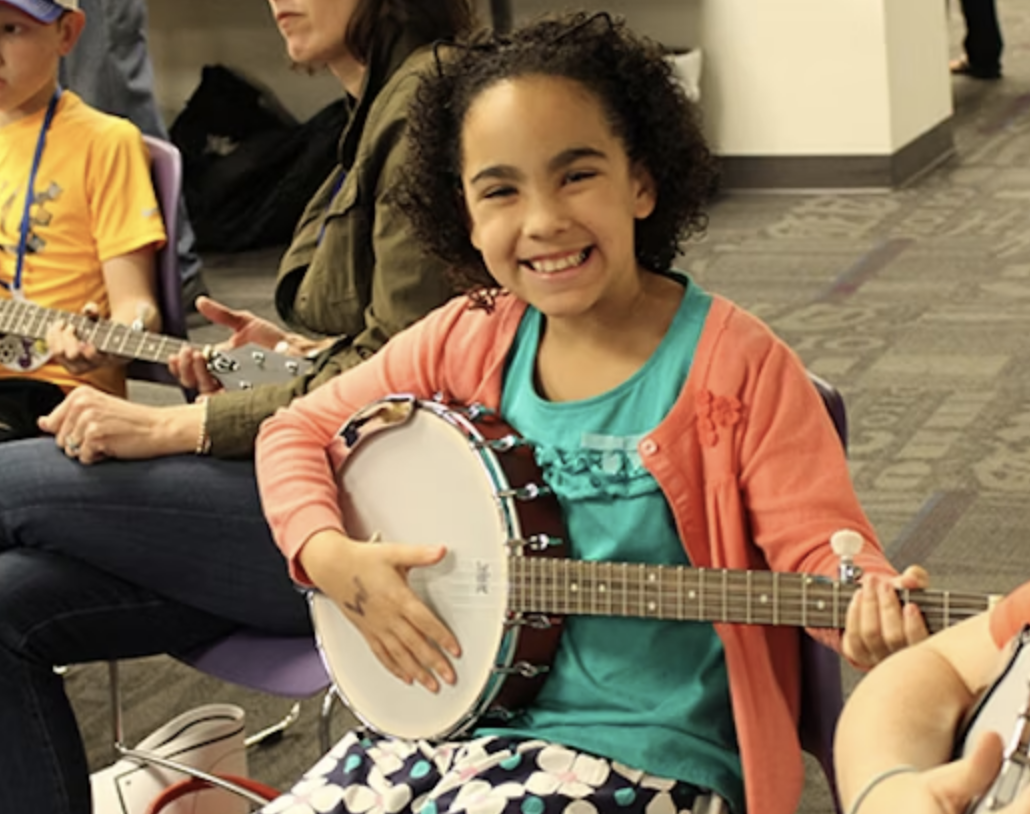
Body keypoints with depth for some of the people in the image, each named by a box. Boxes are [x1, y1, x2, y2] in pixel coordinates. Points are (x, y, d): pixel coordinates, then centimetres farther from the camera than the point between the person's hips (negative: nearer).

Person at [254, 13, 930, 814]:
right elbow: (298, 430, 11)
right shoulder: (468, 341, 2)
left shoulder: (738, 365, -12)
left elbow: (817, 543, -14)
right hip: (457, 715, 5)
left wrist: (871, 605, -37)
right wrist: (332, 557, -7)